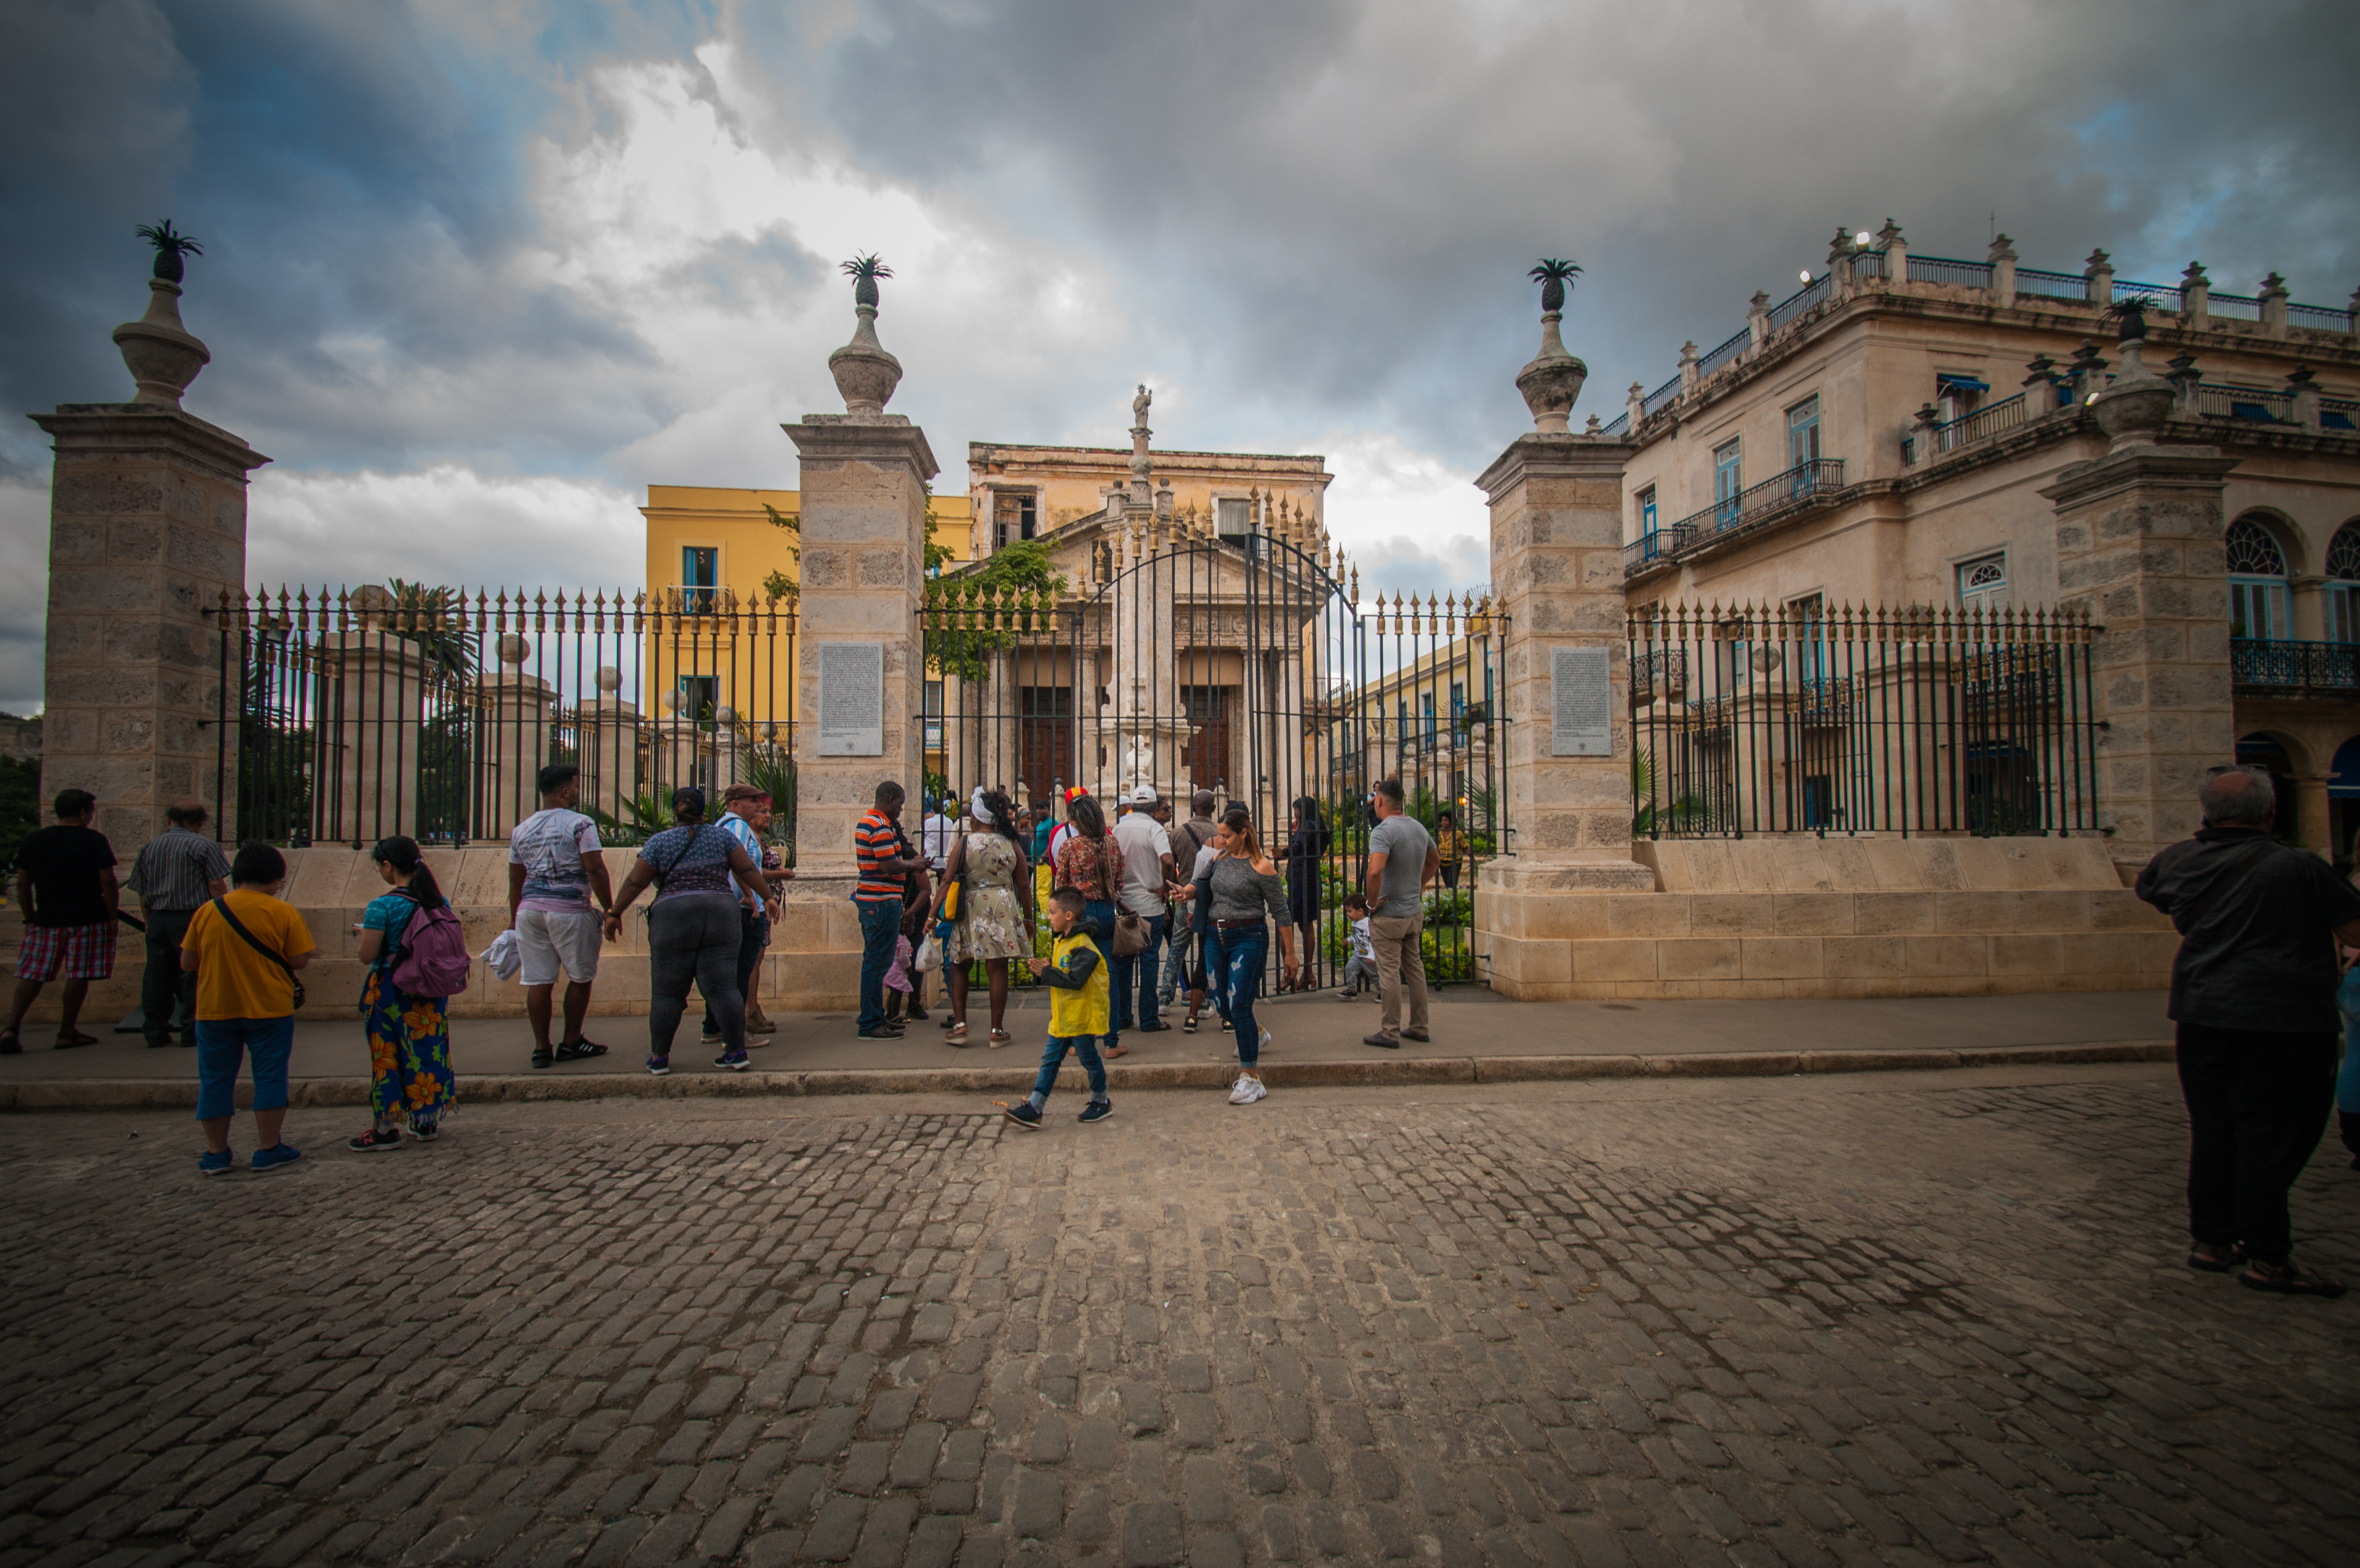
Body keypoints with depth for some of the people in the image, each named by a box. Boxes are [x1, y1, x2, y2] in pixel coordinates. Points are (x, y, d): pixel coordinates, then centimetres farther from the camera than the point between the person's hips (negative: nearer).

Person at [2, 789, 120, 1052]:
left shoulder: (33, 840, 8)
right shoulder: (94, 840, -5)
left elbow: (22, 884, 10)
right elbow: (108, 883, -8)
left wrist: (29, 918, 18)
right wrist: (112, 917, -1)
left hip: (46, 919, 4)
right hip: (88, 920, -4)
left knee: (31, 975, 9)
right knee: (79, 976, 1)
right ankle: (67, 1033, 6)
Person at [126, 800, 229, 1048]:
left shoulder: (148, 848, 11)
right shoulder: (204, 846, -6)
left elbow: (142, 894, 14)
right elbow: (217, 887, -11)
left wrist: (151, 923, 21)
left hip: (157, 919, 5)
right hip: (192, 918, -5)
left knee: (156, 977, 10)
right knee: (193, 976, -1)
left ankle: (155, 1033, 15)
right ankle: (192, 1032, -1)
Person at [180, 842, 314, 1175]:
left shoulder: (207, 912, 0)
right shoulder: (283, 913, -10)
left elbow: (187, 963, 5)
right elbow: (300, 961, -10)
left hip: (215, 1010, 3)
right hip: (269, 1009, -3)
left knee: (215, 1079, 12)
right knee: (270, 1075, 6)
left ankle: (216, 1153, 18)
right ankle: (268, 1149, 8)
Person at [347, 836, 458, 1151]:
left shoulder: (381, 907, -15)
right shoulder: (439, 902, 1)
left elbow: (367, 955, -15)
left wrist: (364, 930, 3)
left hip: (391, 991, -5)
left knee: (388, 1055, 6)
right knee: (429, 1049, 13)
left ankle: (387, 1128, 13)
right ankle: (427, 1122, 23)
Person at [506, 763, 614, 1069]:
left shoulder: (521, 830, 13)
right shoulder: (580, 824, -6)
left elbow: (515, 878, 18)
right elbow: (595, 870, -12)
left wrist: (514, 919, 26)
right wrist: (609, 909, -6)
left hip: (530, 909, 6)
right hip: (570, 910, -5)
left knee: (539, 981, 7)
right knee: (581, 977, 9)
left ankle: (541, 1048, 10)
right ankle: (571, 1043, 16)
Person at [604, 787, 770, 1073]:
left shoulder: (659, 842, 4)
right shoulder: (721, 837, 7)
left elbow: (635, 882, 4)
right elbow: (748, 870, 4)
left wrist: (614, 914, 13)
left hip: (673, 921, -1)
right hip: (721, 917, 2)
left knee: (667, 992, 6)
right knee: (724, 988, 1)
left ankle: (659, 1057, 11)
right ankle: (737, 1051, 0)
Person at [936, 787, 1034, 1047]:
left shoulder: (964, 842, -2)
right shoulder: (1012, 844, 3)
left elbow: (948, 881, -5)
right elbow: (1024, 887, 5)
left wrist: (933, 914, -1)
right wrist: (1028, 919, 15)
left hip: (970, 909, -1)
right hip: (1003, 908, 1)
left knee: (958, 967, 14)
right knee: (998, 970, 3)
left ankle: (959, 1025, 9)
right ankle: (997, 1031, 7)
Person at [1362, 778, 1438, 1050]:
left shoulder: (1384, 831, -20)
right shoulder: (1419, 827, 6)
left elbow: (1375, 871, -34)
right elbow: (1434, 859, 24)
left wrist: (1372, 903, -20)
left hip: (1389, 915, -8)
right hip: (1415, 912, 8)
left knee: (1389, 973, -1)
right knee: (1415, 969, 15)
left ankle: (1390, 1033, 5)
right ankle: (1419, 1028, 23)